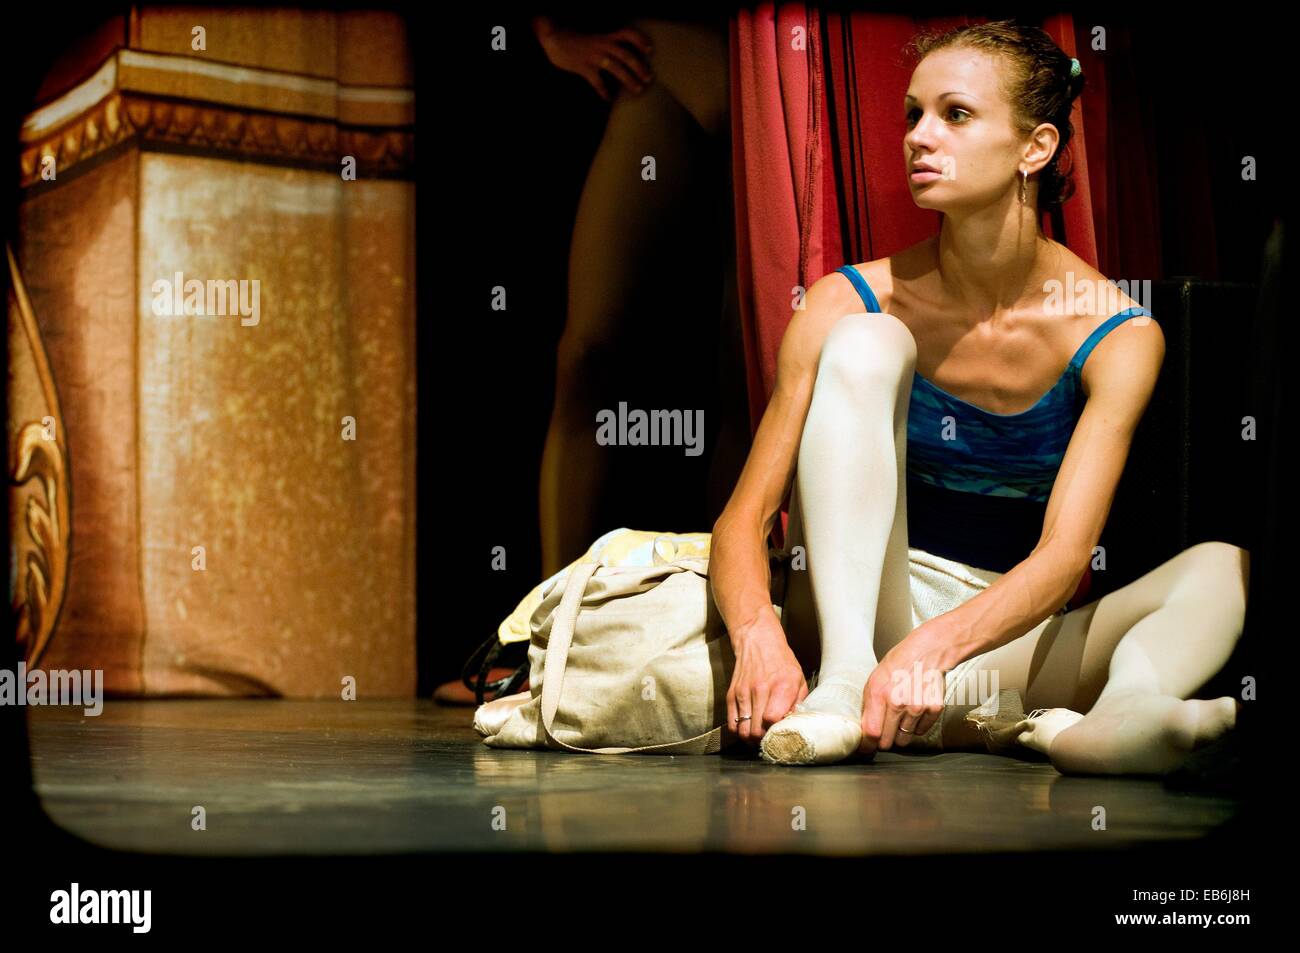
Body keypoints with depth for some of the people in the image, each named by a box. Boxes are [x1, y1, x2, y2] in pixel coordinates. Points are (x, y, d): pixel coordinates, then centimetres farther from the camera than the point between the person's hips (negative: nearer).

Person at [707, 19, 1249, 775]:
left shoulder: (1116, 336, -10)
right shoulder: (848, 305, -8)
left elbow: (1064, 556, -21)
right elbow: (745, 517, -12)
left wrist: (933, 647, -40)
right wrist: (758, 638, -34)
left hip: (1004, 646, 1)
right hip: (860, 619, -1)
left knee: (1223, 567, -21)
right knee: (866, 343, -22)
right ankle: (844, 680, -37)